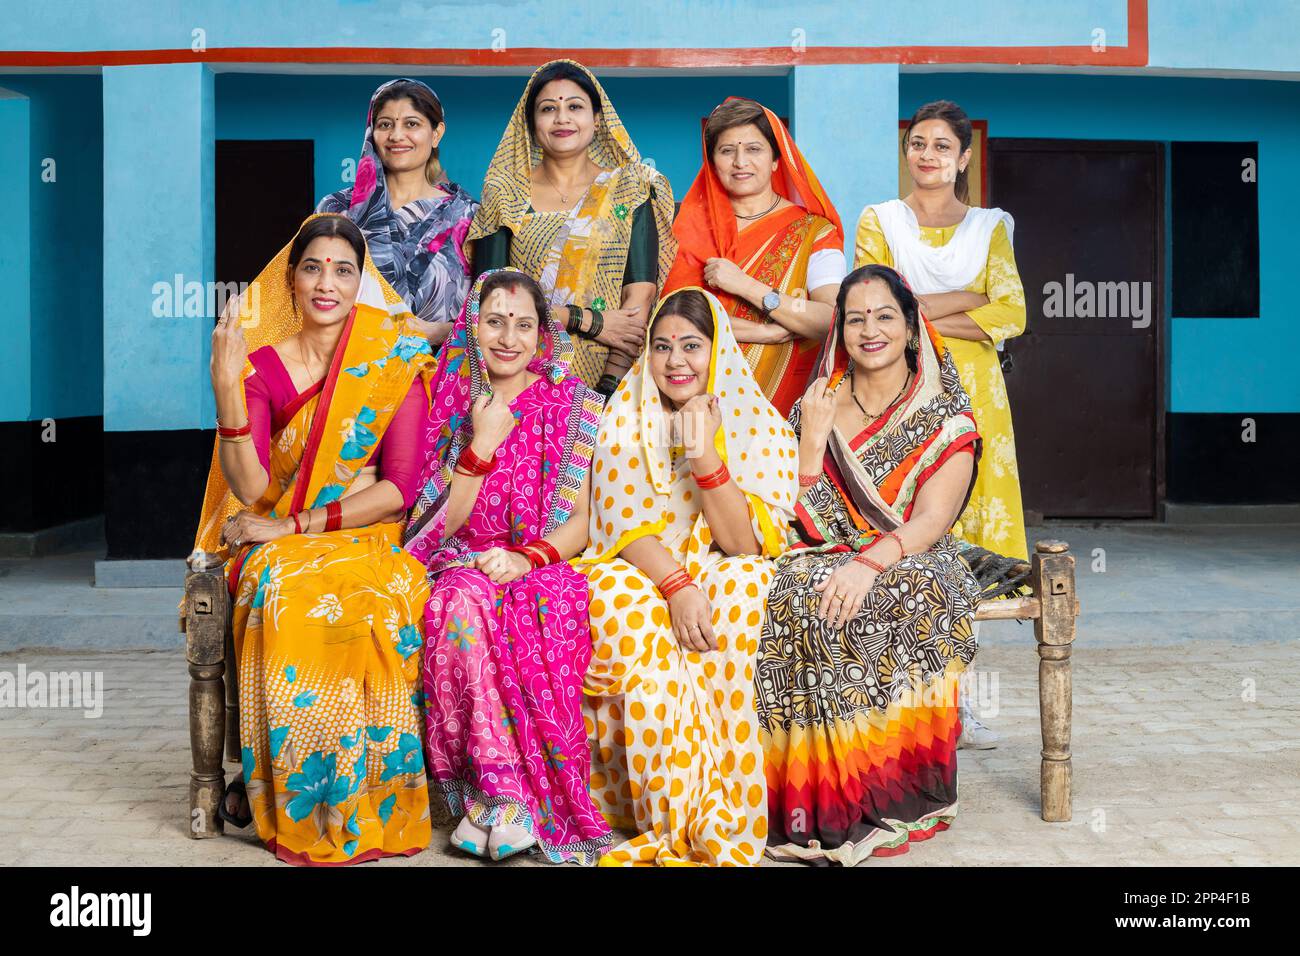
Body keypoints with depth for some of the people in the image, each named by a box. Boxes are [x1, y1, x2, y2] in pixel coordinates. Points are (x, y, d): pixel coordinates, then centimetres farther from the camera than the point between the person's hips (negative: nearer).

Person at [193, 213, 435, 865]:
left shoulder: (396, 364, 5)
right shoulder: (262, 365, 8)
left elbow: (400, 487, -4)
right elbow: (250, 487, -6)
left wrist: (294, 524, -11)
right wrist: (227, 387, -17)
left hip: (368, 542, -1)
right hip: (280, 547, 1)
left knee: (371, 608, -35)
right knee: (289, 598, -35)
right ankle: (294, 801, -19)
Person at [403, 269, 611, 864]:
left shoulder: (571, 405, 7)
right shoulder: (450, 401, 7)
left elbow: (581, 520, 1)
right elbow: (443, 523, 0)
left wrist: (527, 557, -19)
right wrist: (484, 441, -12)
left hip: (541, 566, 0)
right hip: (460, 565, 1)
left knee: (554, 598, -35)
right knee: (467, 598, -35)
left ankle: (494, 795, -30)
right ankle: (506, 793, -34)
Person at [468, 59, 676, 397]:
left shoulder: (629, 191, 8)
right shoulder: (505, 195, 10)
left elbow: (641, 295, -2)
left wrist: (611, 388, -14)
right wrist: (588, 321, -9)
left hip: (604, 378, -1)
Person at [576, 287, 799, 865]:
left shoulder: (761, 428, -1)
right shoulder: (625, 421, 3)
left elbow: (746, 545, -11)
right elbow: (623, 527, -7)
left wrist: (705, 457, -24)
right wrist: (676, 584, -25)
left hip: (720, 583, 0)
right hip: (641, 574, 1)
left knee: (743, 586, -35)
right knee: (616, 597, -34)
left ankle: (720, 820, -29)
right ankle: (682, 824, -28)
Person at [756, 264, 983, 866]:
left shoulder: (946, 417, 4)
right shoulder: (814, 408, 13)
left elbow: (931, 519, -10)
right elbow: (796, 521, 5)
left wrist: (870, 561, -28)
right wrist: (813, 440, -6)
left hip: (910, 565, -2)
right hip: (822, 563, 2)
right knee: (788, 597, -31)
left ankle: (883, 799, -25)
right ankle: (811, 803, -25)